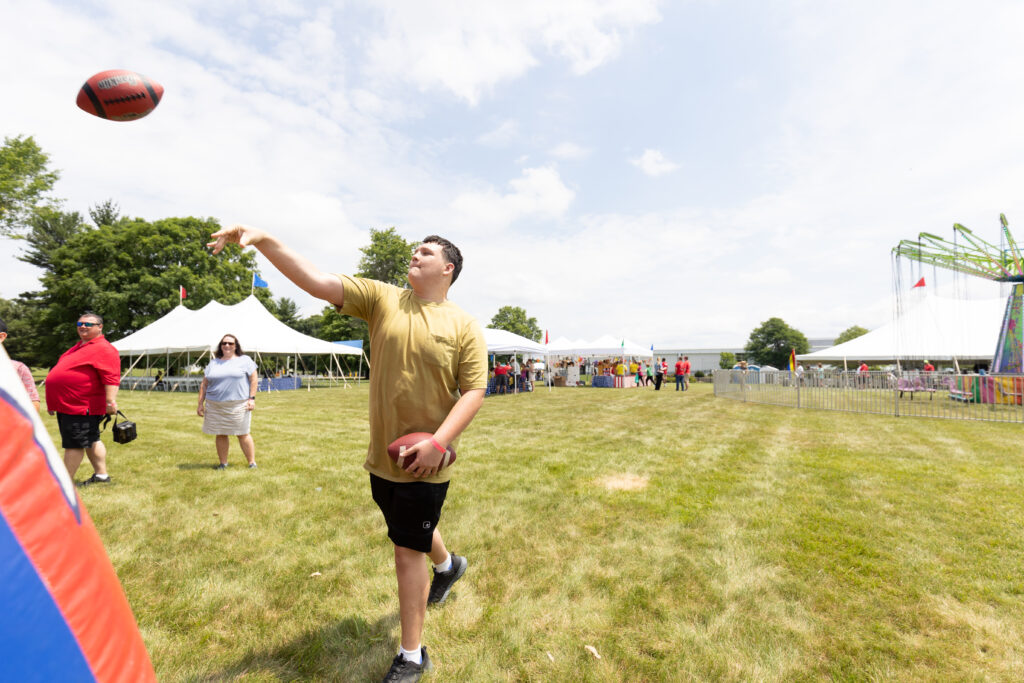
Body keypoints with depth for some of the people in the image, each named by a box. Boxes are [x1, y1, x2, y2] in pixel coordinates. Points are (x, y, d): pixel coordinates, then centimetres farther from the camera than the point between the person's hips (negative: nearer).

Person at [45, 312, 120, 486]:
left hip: (80, 407, -10)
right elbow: (64, 373, 28)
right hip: (66, 405, 10)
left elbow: (111, 378, -23)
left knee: (74, 444, -3)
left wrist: (110, 401, -31)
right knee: (91, 441, 15)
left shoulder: (104, 349, -13)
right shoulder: (78, 347, 20)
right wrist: (54, 403, 28)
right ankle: (101, 475, 23)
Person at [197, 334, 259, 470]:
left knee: (242, 434, -1)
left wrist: (252, 398, -8)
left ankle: (252, 463, 6)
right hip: (215, 406, 4)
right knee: (220, 435, 8)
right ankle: (223, 463, 20)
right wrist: (200, 403, 8)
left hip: (238, 405, -3)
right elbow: (204, 384, 14)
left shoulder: (245, 360, 3)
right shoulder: (213, 363, 13)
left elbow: (254, 379, -1)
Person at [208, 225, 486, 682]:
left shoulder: (465, 326, -9)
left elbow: (475, 391, -12)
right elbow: (316, 281, -11)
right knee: (412, 530, 26)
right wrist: (261, 240, -22)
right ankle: (447, 565, 61)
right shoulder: (381, 299, -1)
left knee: (407, 550, 5)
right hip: (381, 455, 4)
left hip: (424, 461, -4)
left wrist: (438, 443, -21)